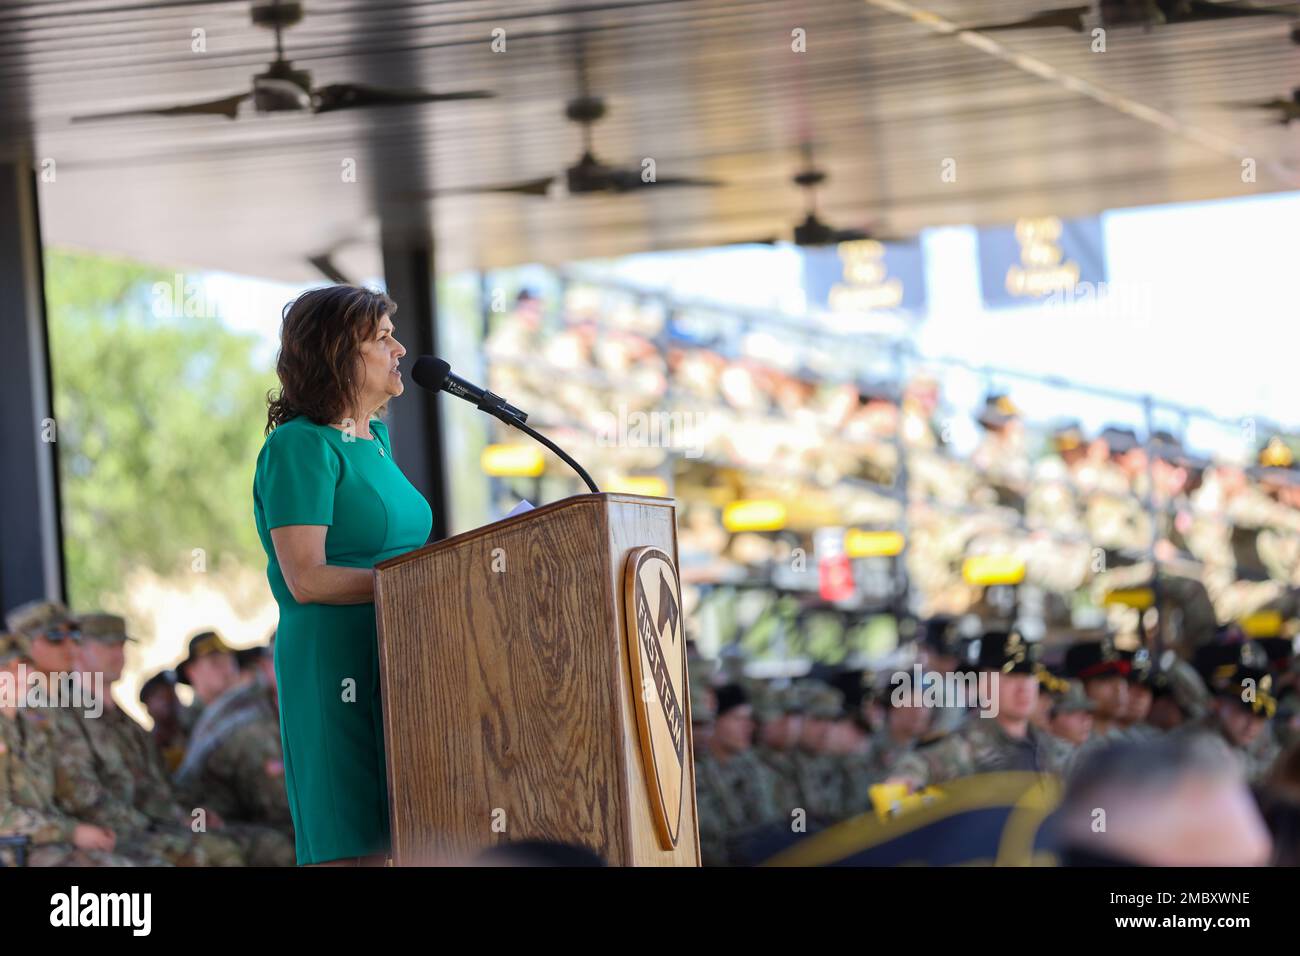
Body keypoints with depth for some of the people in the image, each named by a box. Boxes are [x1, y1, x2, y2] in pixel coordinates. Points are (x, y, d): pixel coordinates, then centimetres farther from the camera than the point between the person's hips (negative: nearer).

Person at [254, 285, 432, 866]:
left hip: (400, 665, 9)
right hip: (335, 664, -9)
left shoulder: (376, 438, 17)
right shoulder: (299, 446, -10)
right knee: (357, 850, -11)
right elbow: (306, 578, -17)